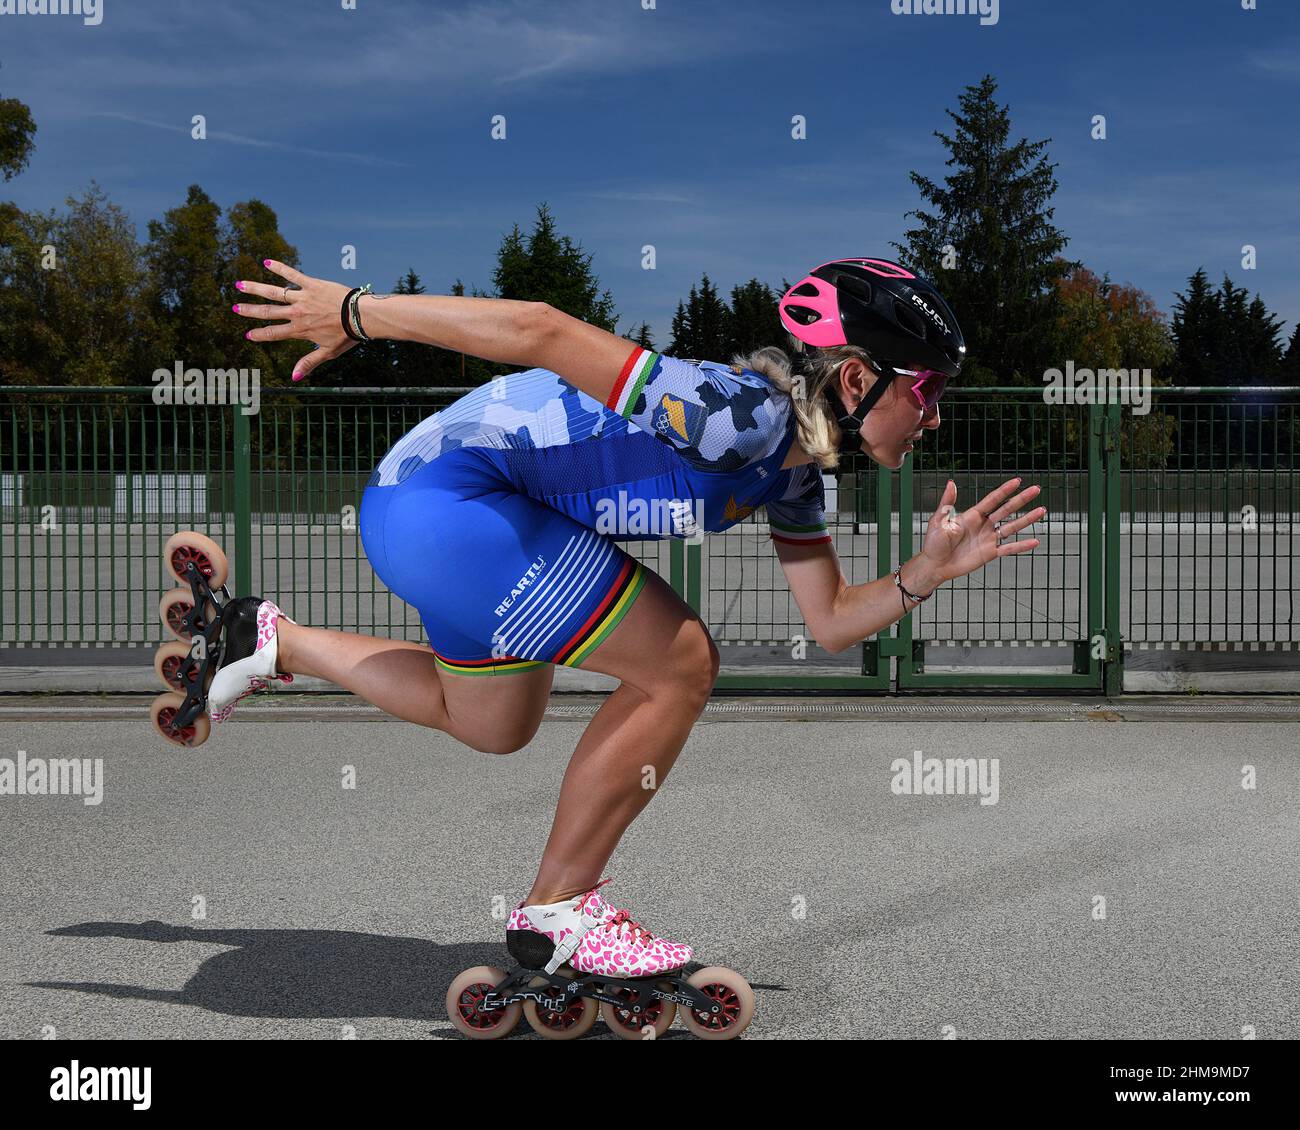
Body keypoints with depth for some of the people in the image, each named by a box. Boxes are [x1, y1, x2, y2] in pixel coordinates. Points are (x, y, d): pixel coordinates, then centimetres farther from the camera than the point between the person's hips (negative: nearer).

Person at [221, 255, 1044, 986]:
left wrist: (930, 572, -4)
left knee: (492, 728, 27)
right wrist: (358, 315, -25)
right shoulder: (742, 415, -26)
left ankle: (278, 644, 39)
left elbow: (831, 621, 13)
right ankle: (557, 909, 3)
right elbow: (542, 330, -30)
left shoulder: (792, 470, 4)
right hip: (444, 497, -10)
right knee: (680, 669, -10)